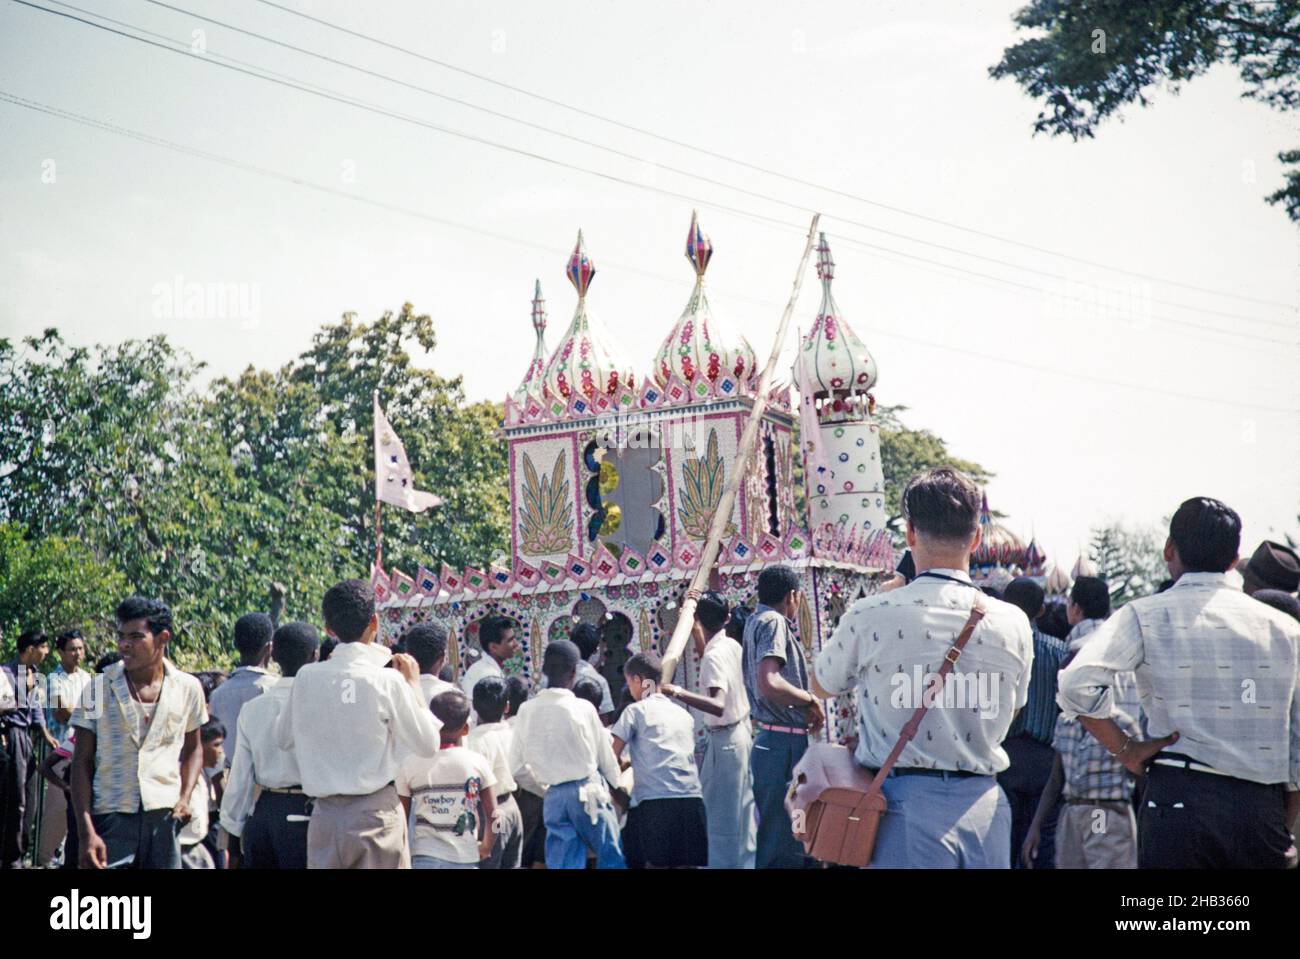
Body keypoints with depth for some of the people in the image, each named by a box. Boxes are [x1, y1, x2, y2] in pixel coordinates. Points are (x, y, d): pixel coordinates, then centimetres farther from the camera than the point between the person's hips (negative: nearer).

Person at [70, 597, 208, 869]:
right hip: (111, 818, -2)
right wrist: (86, 832, -9)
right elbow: (82, 762, 0)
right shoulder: (100, 688, 0)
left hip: (164, 817, 2)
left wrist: (184, 799, 2)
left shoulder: (187, 688, 5)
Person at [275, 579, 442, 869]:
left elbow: (284, 738, 15)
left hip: (324, 814, 3)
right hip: (376, 811, -3)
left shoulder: (307, 677, -1)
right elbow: (427, 745, -3)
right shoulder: (388, 681, -11)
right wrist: (413, 684, 7)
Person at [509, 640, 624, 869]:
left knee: (563, 865, 5)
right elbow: (606, 756, 1)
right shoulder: (583, 708, -9)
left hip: (553, 797, 3)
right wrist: (615, 785, 20)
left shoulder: (526, 710, -1)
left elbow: (515, 765, 4)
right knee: (611, 858, 7)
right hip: (588, 791, -3)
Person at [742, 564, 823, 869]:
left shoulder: (757, 621, 18)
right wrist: (811, 700, -12)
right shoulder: (774, 623, -11)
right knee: (781, 847, -10)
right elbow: (769, 684, -26)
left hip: (777, 743, 10)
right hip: (783, 744, -10)